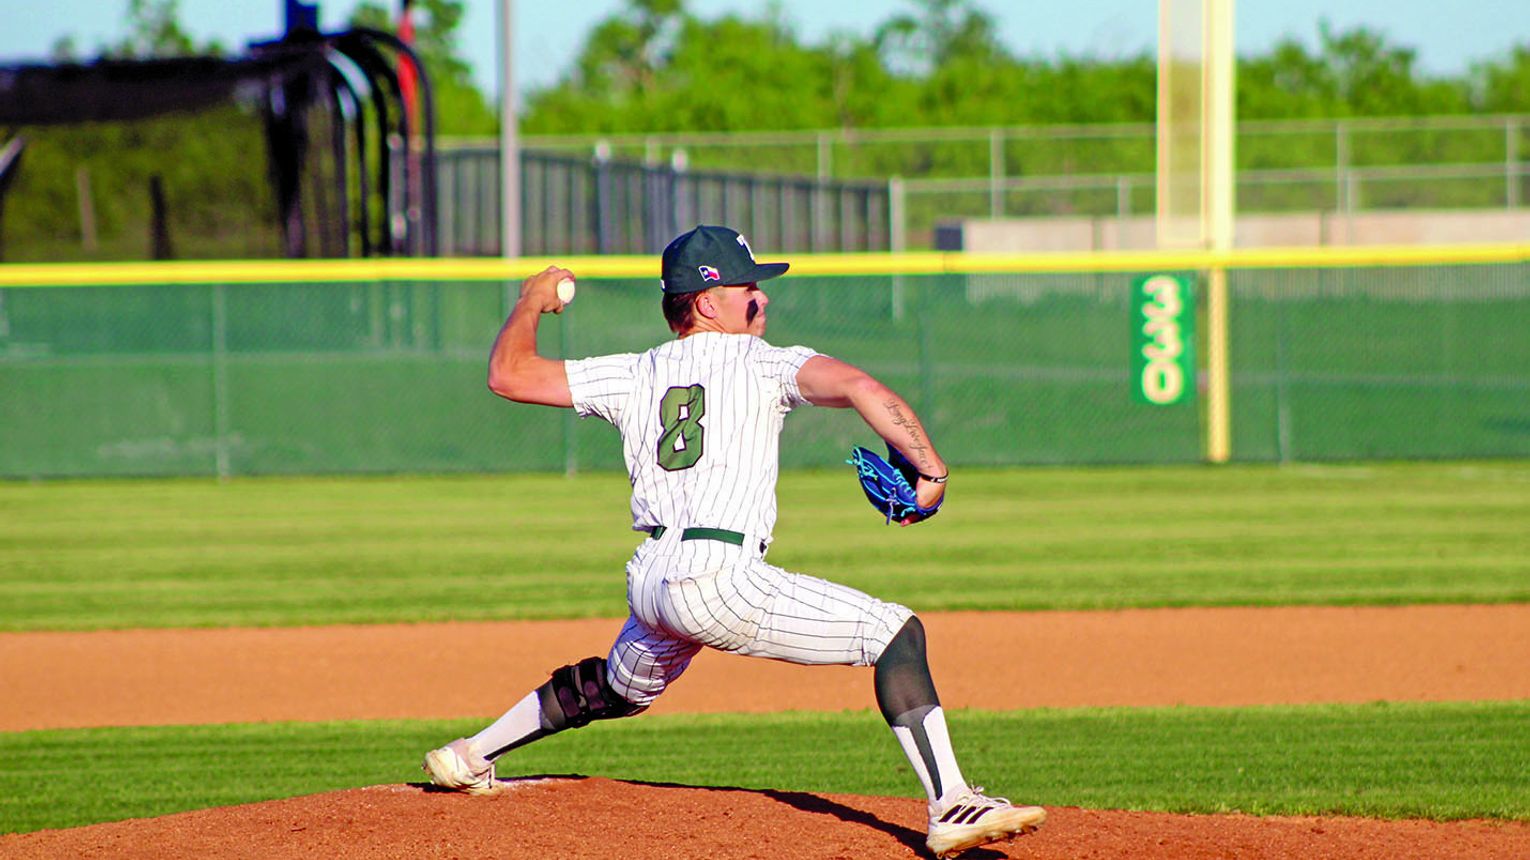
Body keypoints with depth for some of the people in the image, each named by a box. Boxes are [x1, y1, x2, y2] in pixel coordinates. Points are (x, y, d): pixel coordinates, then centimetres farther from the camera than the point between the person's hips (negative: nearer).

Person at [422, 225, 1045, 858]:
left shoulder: (635, 375, 18)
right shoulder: (763, 362, 5)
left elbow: (509, 375, 23)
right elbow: (857, 388, -14)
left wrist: (531, 304, 41)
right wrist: (931, 468, -10)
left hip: (647, 581, 7)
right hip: (719, 579, -7)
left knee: (620, 688, 36)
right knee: (897, 634, -7)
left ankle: (469, 758, 46)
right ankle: (951, 807, -24)